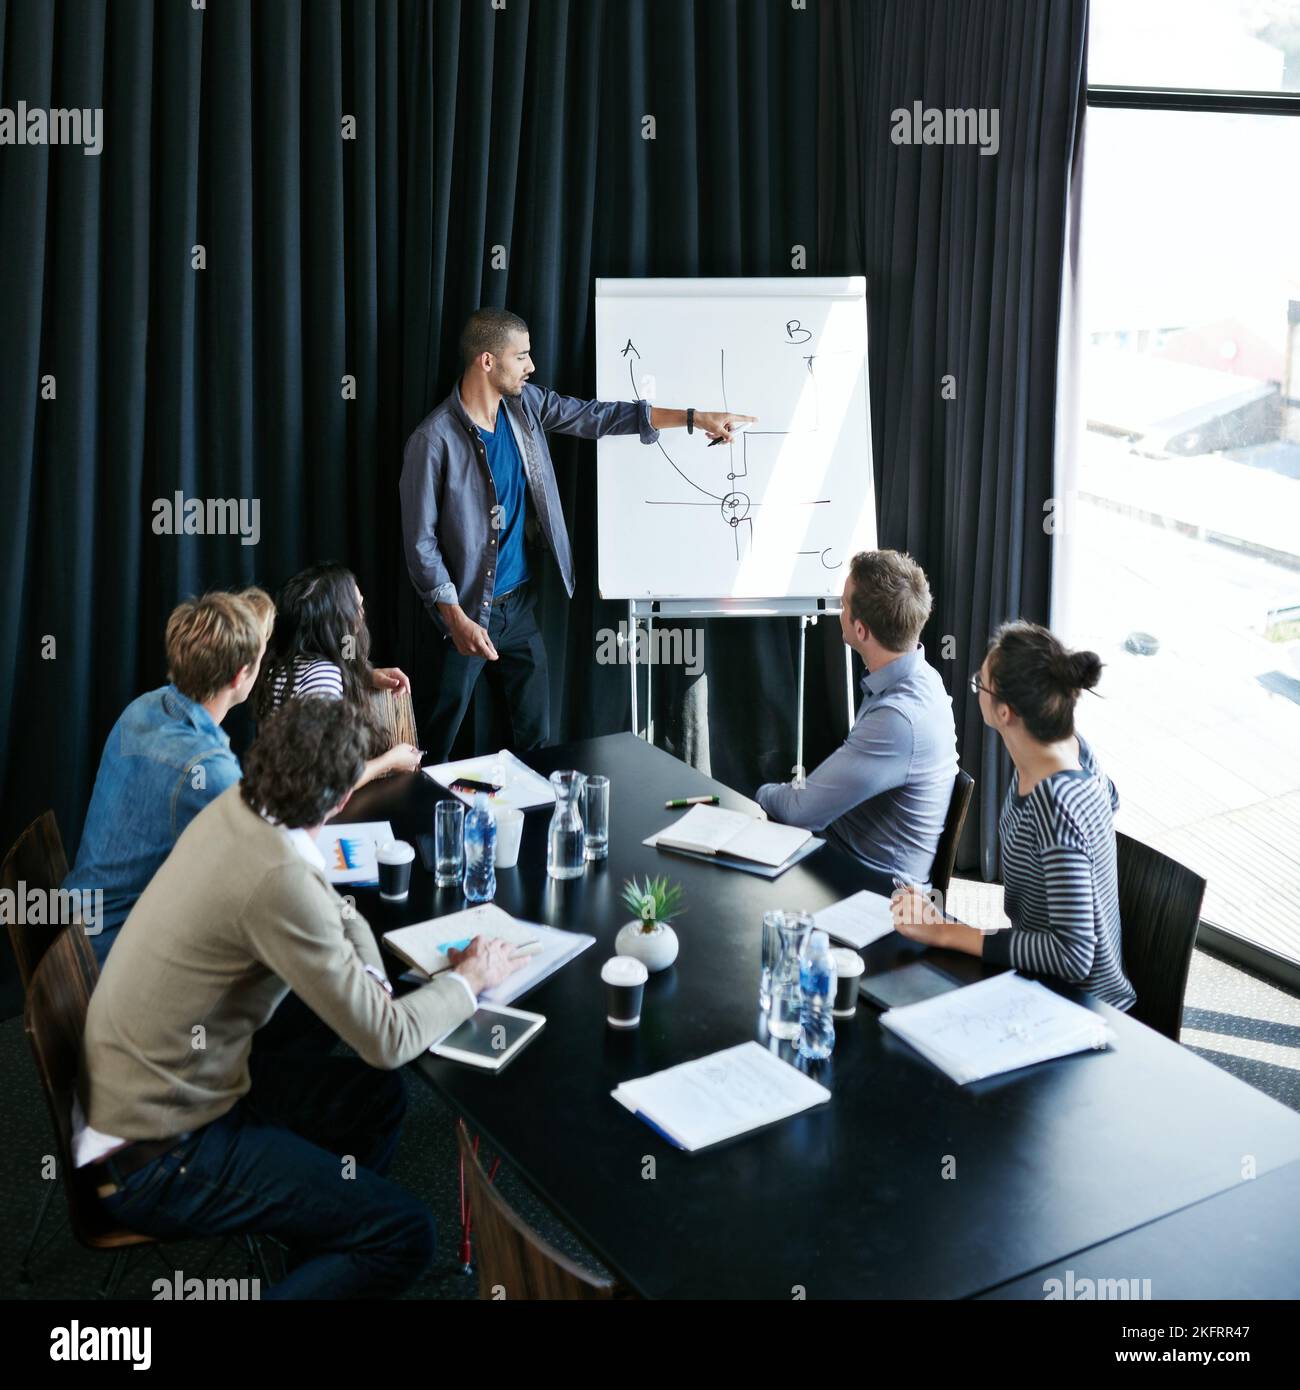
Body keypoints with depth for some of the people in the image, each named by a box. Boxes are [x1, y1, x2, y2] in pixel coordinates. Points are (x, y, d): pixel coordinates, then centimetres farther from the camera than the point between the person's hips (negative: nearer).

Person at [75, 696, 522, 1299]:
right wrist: (469, 978, -4)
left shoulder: (234, 809, -3)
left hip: (142, 1090, 9)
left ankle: (322, 1259, 26)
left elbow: (338, 912, 14)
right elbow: (386, 1042, -21)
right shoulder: (278, 878, -29)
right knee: (407, 1235, -9)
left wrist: (370, 981, -4)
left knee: (376, 1095, 19)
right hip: (156, 1159, -9)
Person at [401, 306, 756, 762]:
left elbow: (597, 416, 6)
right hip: (468, 609, -6)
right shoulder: (434, 441, -19)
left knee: (536, 733, 13)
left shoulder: (525, 405, 0)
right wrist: (456, 619, -20)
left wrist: (694, 418, 4)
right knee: (439, 739, 6)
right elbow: (421, 542, -16)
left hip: (520, 603, 6)